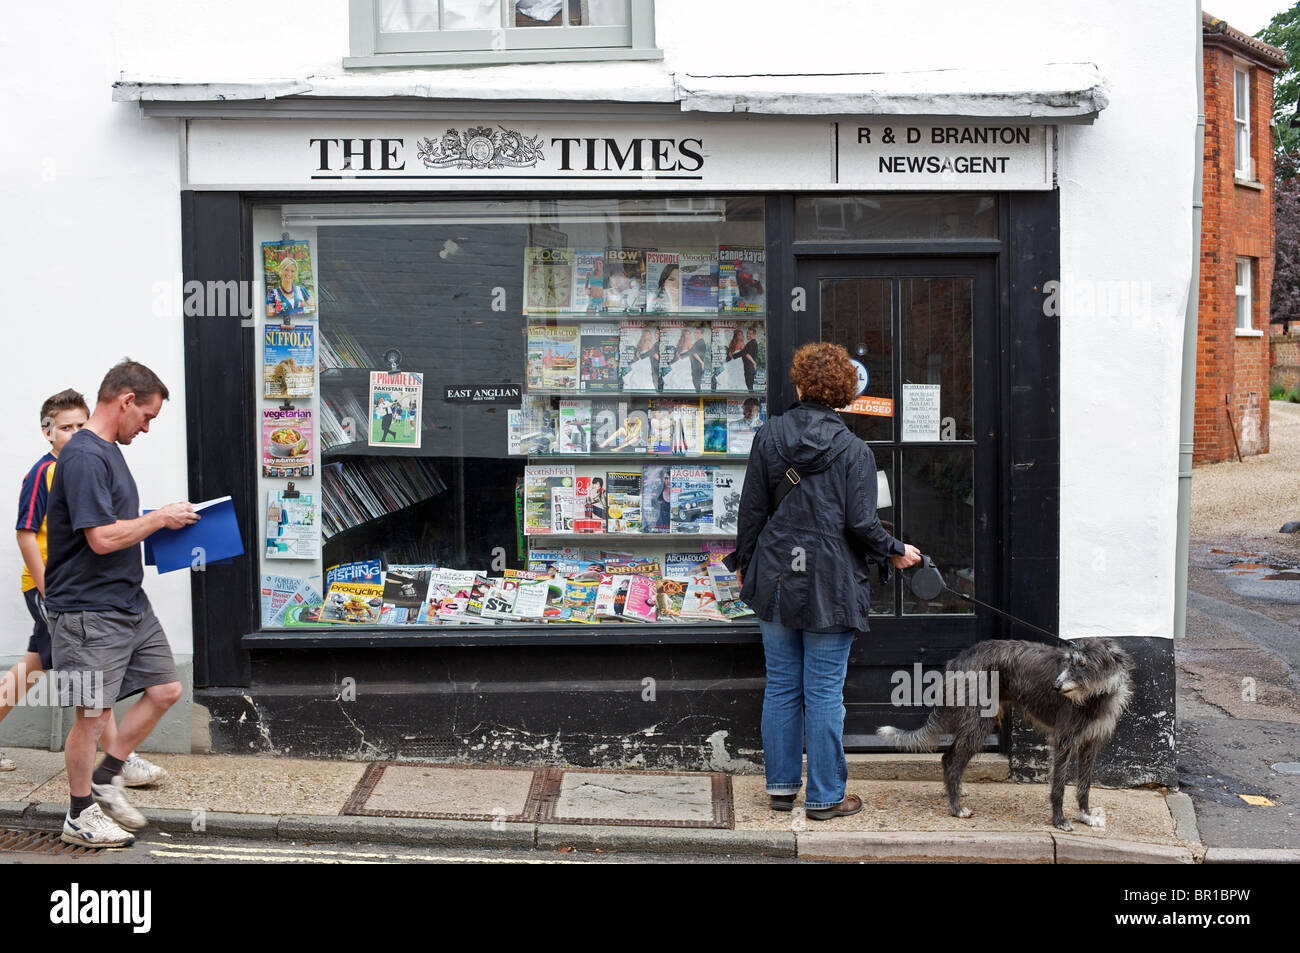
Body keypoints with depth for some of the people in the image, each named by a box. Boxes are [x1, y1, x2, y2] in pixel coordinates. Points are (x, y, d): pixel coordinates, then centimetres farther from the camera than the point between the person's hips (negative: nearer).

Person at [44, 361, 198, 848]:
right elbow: (103, 538, -24)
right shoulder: (84, 456, -18)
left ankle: (105, 778, 25)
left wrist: (161, 521, 10)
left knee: (165, 690, 12)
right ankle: (80, 816, 16)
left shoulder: (109, 451, 14)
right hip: (89, 611, -10)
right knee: (92, 715, 1)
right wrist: (161, 518, -12)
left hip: (130, 605, 10)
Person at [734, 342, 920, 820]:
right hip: (830, 585, -3)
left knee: (781, 686, 13)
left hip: (775, 581, 3)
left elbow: (752, 509, 3)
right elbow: (862, 524, -12)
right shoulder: (853, 449, -9)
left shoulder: (768, 437, 0)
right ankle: (825, 796, 11)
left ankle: (781, 786, 22)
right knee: (824, 692, 4)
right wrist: (896, 552, 7)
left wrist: (744, 562, 16)